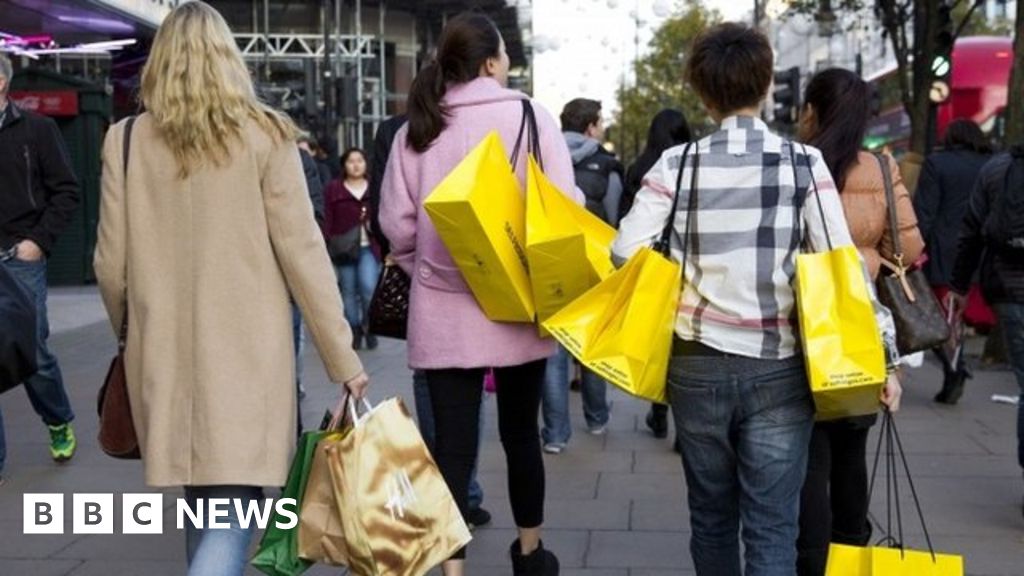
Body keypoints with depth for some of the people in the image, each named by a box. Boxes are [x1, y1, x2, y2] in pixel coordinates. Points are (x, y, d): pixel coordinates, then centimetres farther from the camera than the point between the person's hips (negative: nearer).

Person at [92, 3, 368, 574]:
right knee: (234, 500, 0)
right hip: (247, 349, -3)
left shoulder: (126, 140, 1)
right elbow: (302, 252, -7)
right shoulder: (264, 134, -5)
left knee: (201, 496, 19)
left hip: (165, 352, 3)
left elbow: (112, 264, 3)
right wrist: (343, 356, -1)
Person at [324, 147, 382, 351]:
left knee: (368, 287, -15)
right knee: (348, 292, 4)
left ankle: (369, 327, 6)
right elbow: (327, 221, 0)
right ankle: (354, 332, 16)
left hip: (369, 248, 0)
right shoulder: (333, 189, 4)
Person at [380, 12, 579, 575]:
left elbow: (397, 224, 0)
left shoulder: (416, 129, 1)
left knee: (452, 444, 4)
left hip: (443, 310, 1)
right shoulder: (532, 117, -5)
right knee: (520, 430, 17)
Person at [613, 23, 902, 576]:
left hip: (697, 364, 2)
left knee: (711, 517, 18)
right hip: (779, 368, -1)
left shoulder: (677, 163, -2)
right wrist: (881, 353, -3)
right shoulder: (803, 163, -4)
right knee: (772, 528, 4)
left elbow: (624, 253, -6)